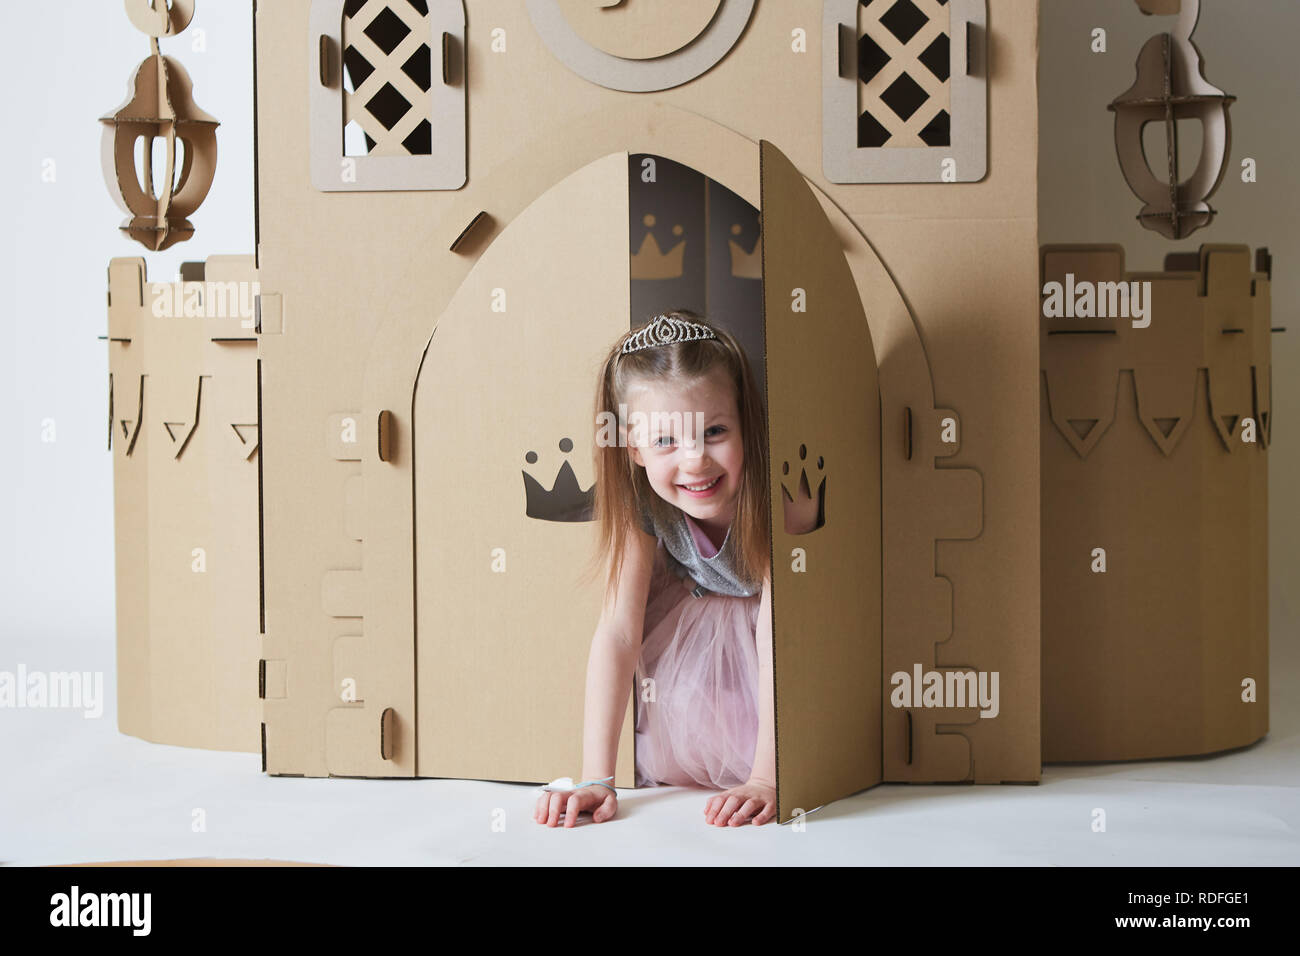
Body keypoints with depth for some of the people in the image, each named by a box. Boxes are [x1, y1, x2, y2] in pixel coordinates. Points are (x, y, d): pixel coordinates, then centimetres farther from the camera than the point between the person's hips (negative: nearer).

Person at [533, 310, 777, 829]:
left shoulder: (772, 498, -33)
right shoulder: (641, 505, -24)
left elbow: (778, 641, -39)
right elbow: (617, 632, -28)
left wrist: (765, 779, -48)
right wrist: (596, 778, -36)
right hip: (689, 623, 3)